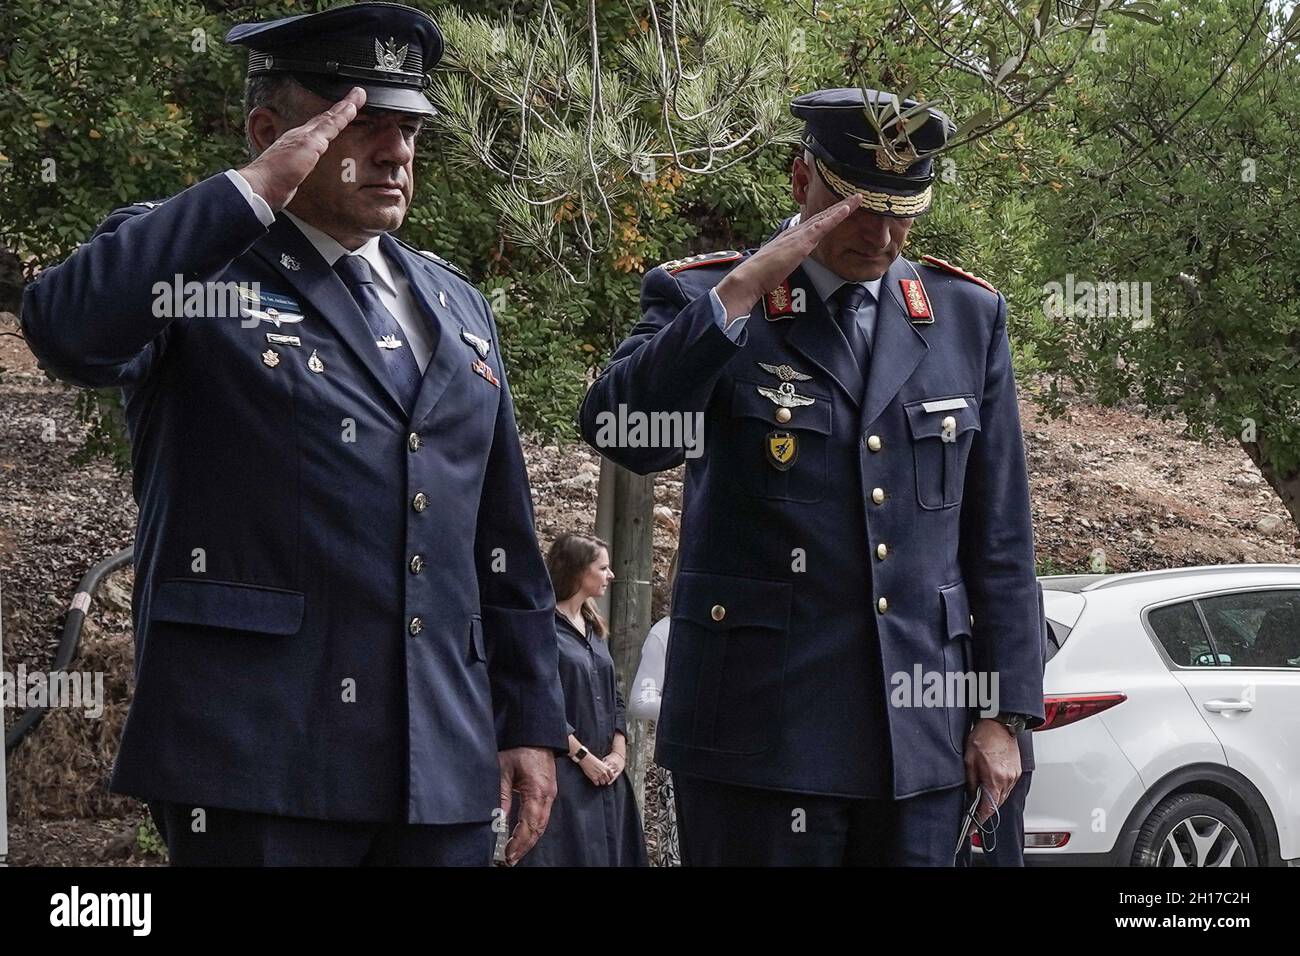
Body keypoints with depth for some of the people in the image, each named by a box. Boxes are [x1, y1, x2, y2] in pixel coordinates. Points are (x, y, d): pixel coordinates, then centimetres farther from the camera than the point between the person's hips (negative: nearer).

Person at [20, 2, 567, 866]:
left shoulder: (454, 305, 19)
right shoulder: (195, 264, 1)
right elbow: (66, 328, -22)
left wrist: (532, 722, 14)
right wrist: (256, 190, -17)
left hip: (444, 765, 6)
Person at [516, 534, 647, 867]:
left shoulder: (595, 627, 17)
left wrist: (618, 752, 3)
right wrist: (583, 756, -15)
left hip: (604, 772, 8)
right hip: (562, 772, -8)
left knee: (607, 851, 4)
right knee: (571, 852, -9)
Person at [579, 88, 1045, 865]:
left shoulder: (969, 316, 11)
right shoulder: (701, 301, 1)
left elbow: (999, 537, 11)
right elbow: (624, 436, -19)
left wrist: (1005, 714, 6)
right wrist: (745, 288, -21)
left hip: (921, 742, 3)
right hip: (761, 733, -3)